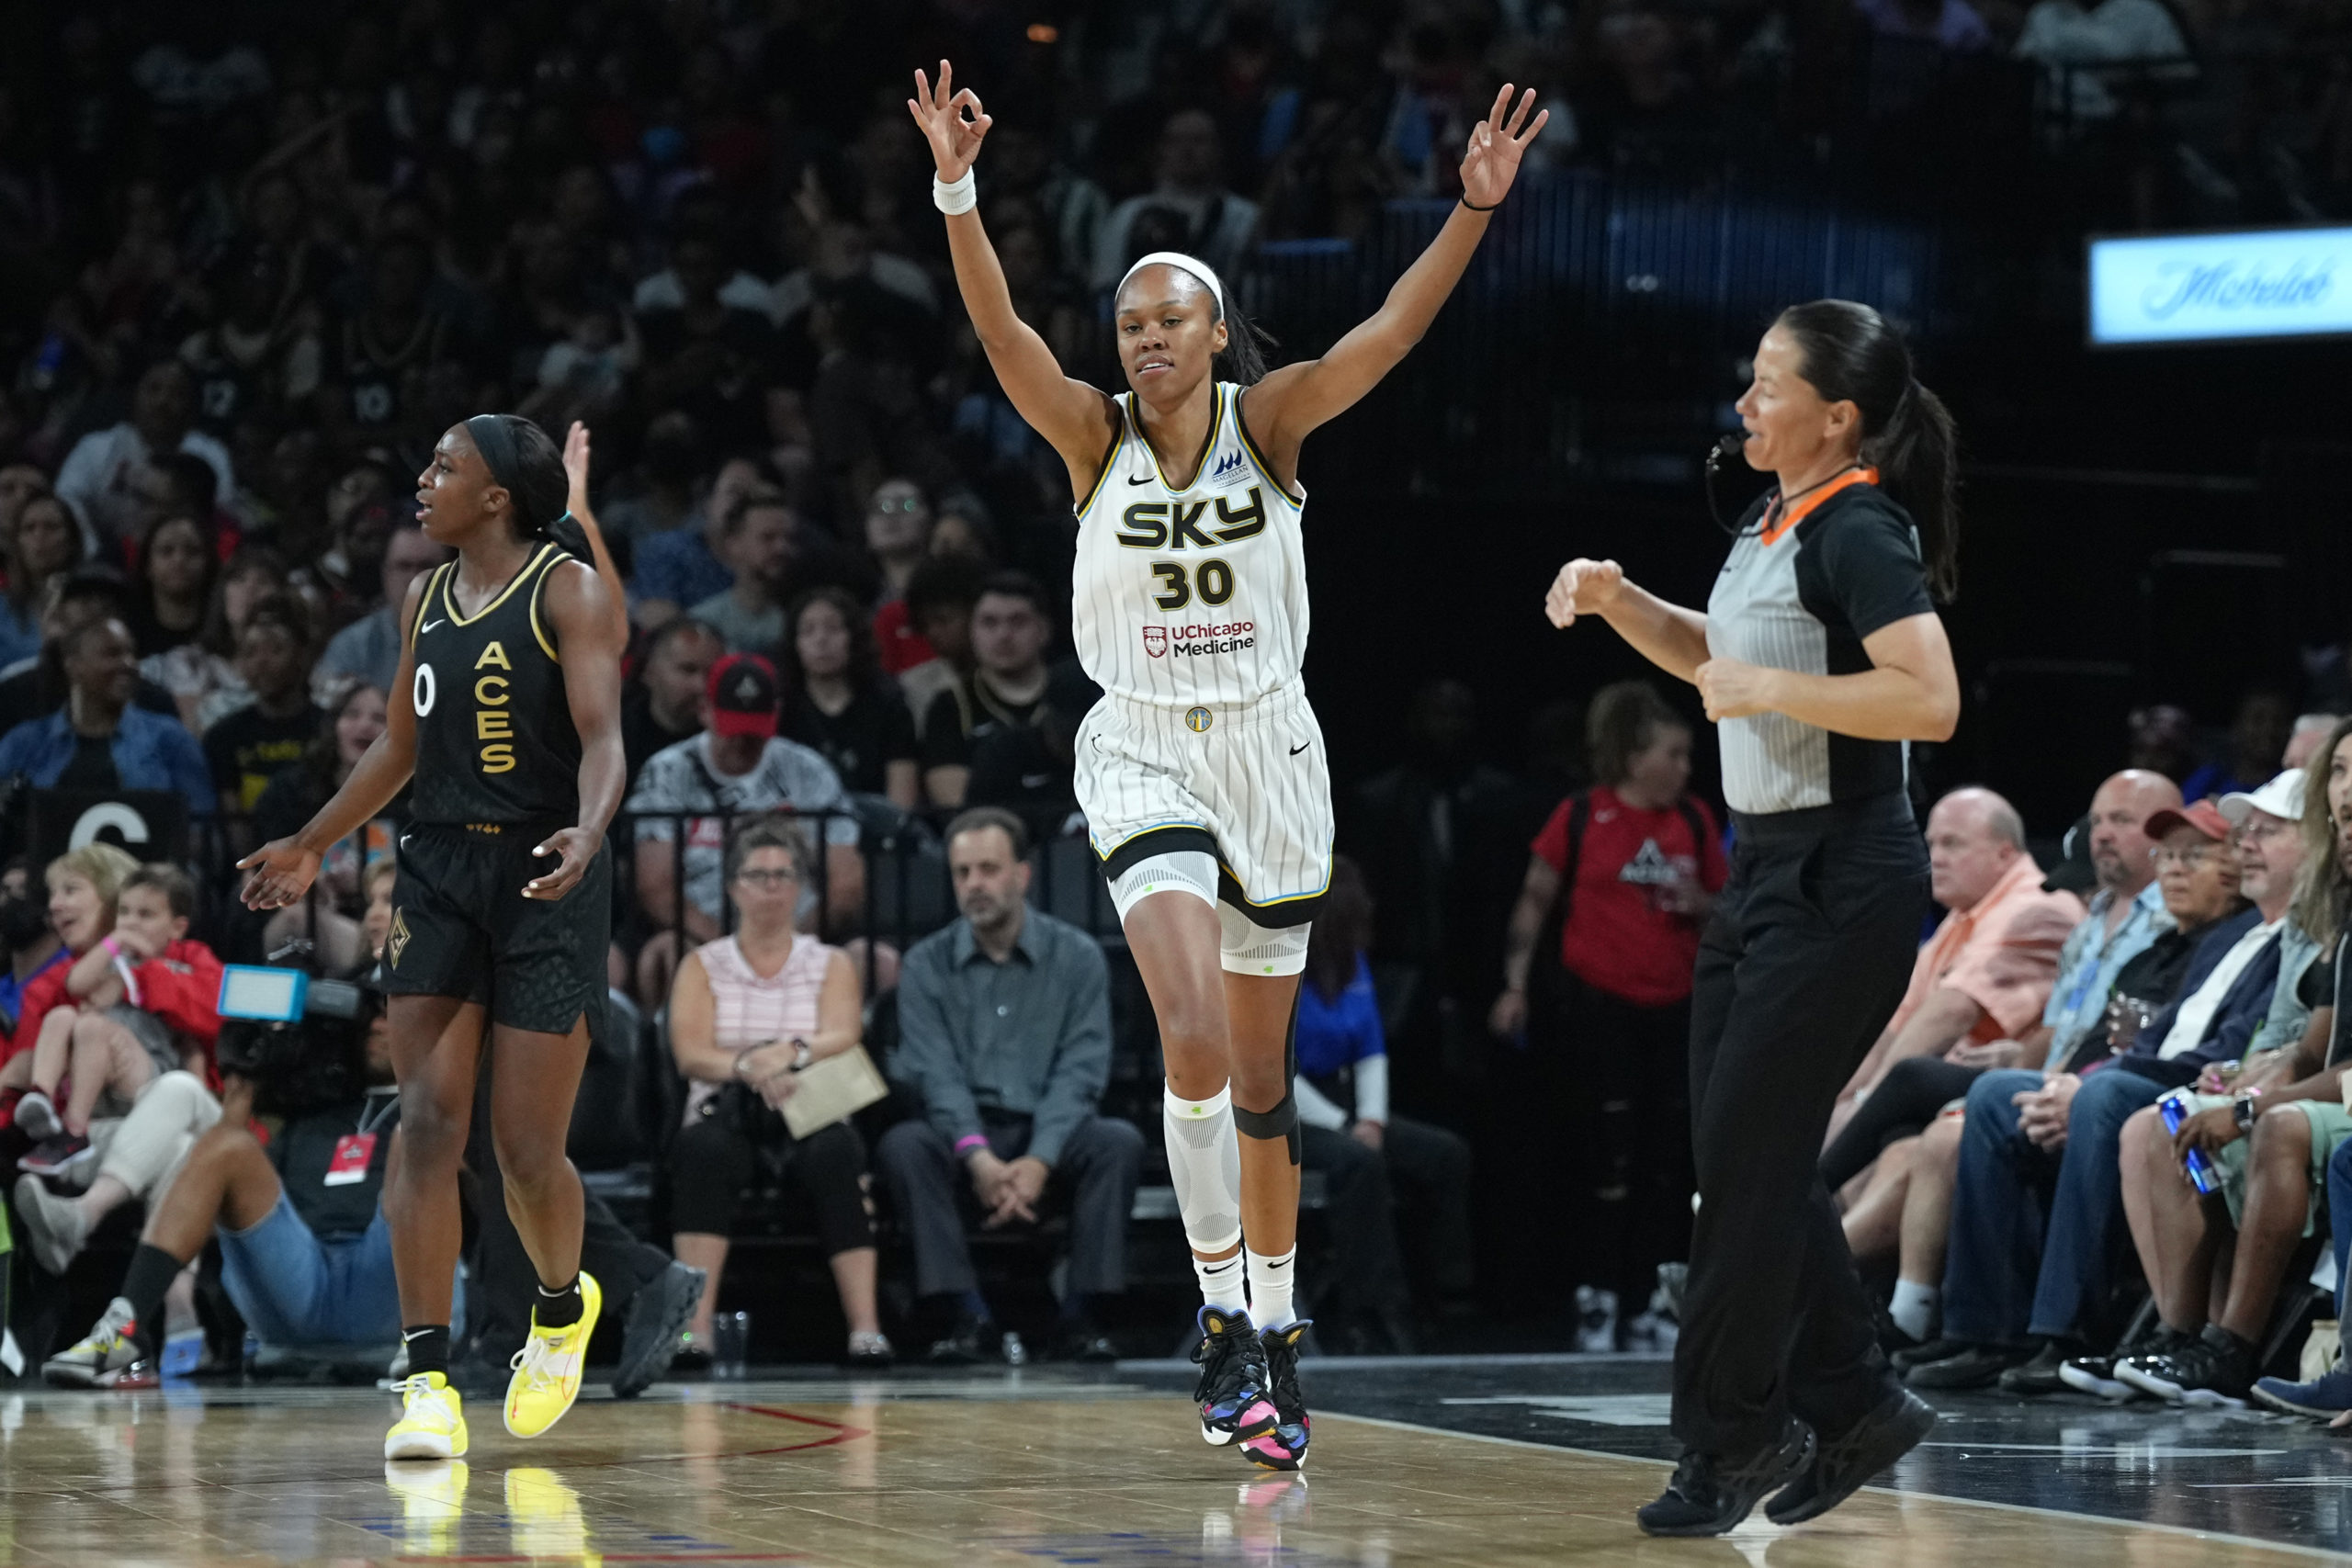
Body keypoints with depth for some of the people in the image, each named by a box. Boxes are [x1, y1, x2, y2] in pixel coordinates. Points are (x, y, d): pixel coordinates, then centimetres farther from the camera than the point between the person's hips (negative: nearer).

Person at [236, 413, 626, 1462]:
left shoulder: (570, 590, -7)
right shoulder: (427, 601, 12)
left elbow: (602, 737, -17)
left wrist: (587, 833, -35)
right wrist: (311, 846, 25)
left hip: (546, 881, -5)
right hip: (439, 873, 5)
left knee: (527, 1150, -1)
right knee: (427, 1125, -7)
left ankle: (563, 1305, 30)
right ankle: (428, 1380, -8)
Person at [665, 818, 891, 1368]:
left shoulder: (831, 965, 16)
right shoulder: (702, 965, 15)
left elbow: (842, 1038, -2)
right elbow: (690, 1053, -1)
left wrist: (792, 1053, -25)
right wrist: (748, 1067, -22)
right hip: (725, 1113, 0)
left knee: (836, 1152, -37)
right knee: (703, 1151, -37)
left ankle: (865, 1328, -43)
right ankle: (695, 1328, -45)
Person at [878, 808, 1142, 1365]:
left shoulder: (1077, 957, 2)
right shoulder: (925, 965, 4)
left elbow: (1080, 1070, -6)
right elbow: (934, 1073, -7)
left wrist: (1038, 1161, -22)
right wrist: (979, 1158, -25)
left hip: (1051, 1138, 0)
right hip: (965, 1138, 0)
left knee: (1119, 1141, -30)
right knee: (903, 1145, -30)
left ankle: (1082, 1315, -26)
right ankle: (965, 1314, -28)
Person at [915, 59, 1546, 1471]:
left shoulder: (1268, 422, -3)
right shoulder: (1095, 437, -4)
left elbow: (1391, 334, -16)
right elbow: (1000, 330, -20)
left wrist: (1476, 206, -30)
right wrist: (957, 190, -35)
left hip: (1269, 752, 1)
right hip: (1144, 756, -1)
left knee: (1262, 1072, 10)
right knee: (1195, 1039, -20)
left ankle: (1276, 1327, 23)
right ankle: (1225, 1316, -8)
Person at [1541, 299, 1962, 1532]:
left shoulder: (1860, 535, -17)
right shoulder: (1772, 525, 12)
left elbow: (1931, 700, -28)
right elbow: (1714, 658, 28)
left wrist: (1768, 691, -23)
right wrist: (1617, 601, 12)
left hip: (1842, 884, -10)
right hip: (1766, 866, 10)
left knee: (1748, 1157, -6)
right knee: (1739, 1153, 11)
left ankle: (1732, 1436, 5)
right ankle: (1849, 1404, 20)